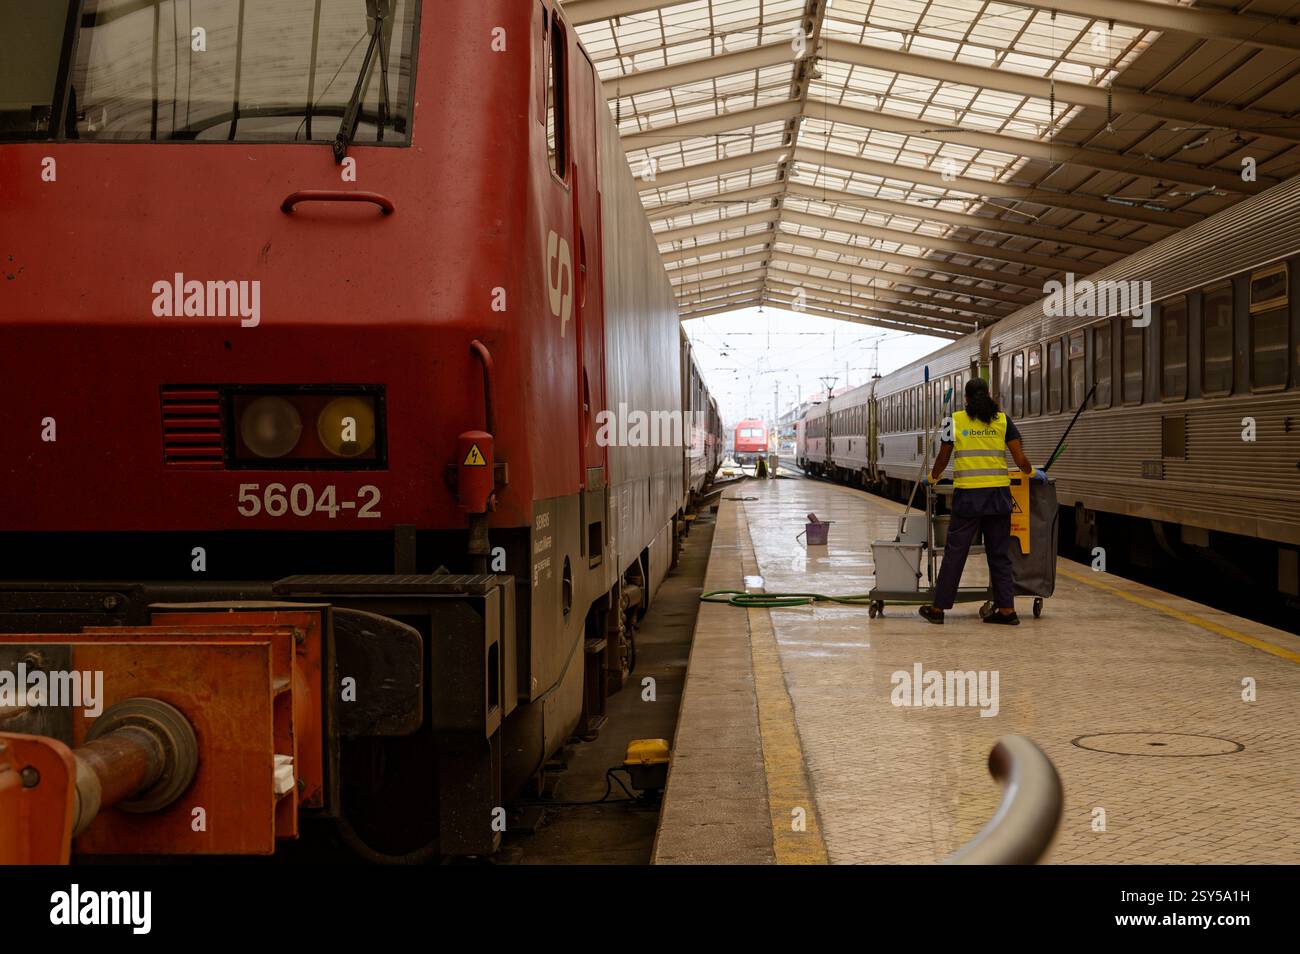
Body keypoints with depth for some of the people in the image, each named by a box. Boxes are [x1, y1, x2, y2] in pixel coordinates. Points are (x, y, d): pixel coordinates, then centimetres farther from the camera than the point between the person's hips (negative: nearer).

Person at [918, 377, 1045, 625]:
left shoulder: (955, 421, 3)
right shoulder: (1002, 420, 6)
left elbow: (943, 458, 9)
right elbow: (1020, 458, 3)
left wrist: (933, 477, 28)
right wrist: (1032, 472, 23)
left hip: (967, 495, -2)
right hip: (998, 494, 2)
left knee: (954, 552, 5)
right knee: (999, 553, 10)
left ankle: (938, 607, 10)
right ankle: (1006, 609, 7)